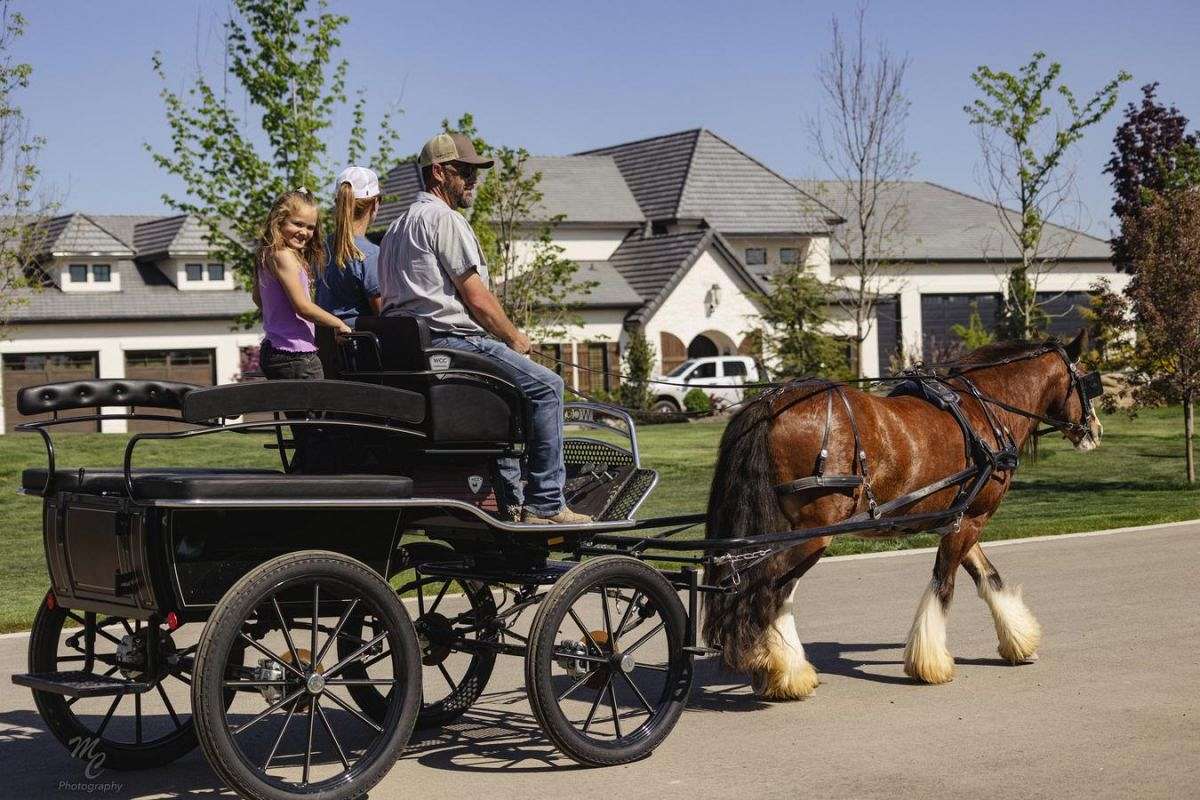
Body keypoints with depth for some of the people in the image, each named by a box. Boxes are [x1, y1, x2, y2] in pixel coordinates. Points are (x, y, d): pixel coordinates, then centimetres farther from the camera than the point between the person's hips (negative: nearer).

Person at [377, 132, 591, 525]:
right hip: (451, 341, -11)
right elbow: (476, 297, -13)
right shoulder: (444, 218, -8)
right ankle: (545, 504, -11)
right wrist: (515, 338, 3)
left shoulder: (396, 226, 23)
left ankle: (513, 503, 24)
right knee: (545, 387, -9)